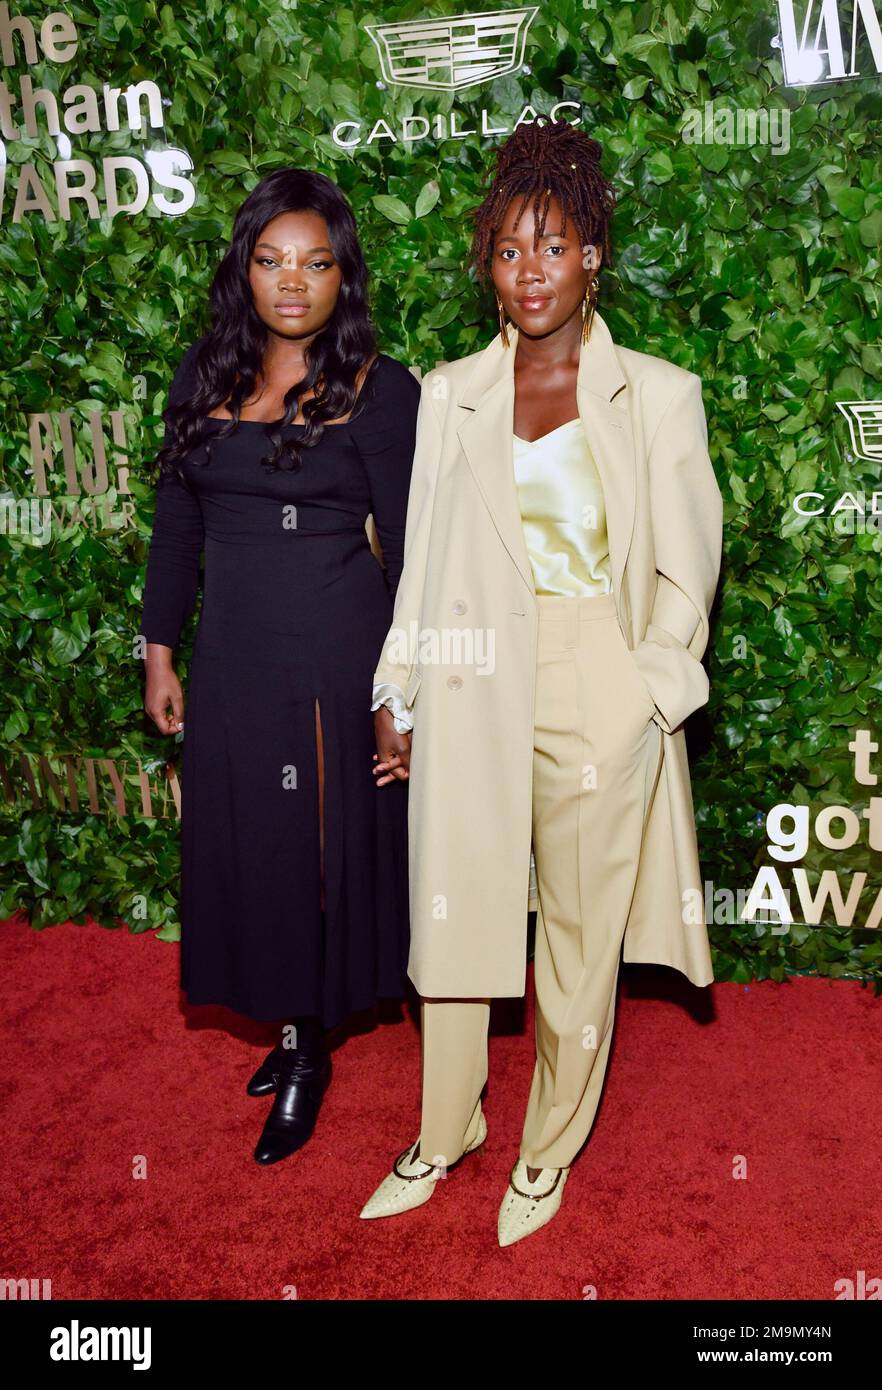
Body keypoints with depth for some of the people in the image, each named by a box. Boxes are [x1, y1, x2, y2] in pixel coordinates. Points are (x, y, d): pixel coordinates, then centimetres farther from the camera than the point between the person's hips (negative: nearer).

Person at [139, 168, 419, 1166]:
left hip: (336, 654, -5)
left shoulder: (379, 392, -8)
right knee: (244, 845, 12)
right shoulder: (203, 379, 6)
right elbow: (176, 525, 11)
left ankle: (308, 1053, 26)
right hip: (233, 654, 5)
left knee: (320, 848, 6)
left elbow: (408, 550, -7)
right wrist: (160, 653, 9)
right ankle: (291, 1024, 33)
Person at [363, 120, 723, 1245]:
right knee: (450, 920, 11)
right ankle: (444, 1134, 34)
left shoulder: (659, 394, 0)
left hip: (601, 704, -2)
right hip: (471, 698, 2)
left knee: (580, 937, 10)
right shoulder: (448, 394, 8)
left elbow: (685, 576, 1)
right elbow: (421, 559, 10)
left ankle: (549, 1152, 32)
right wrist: (397, 698, 7)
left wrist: (643, 700, -8)